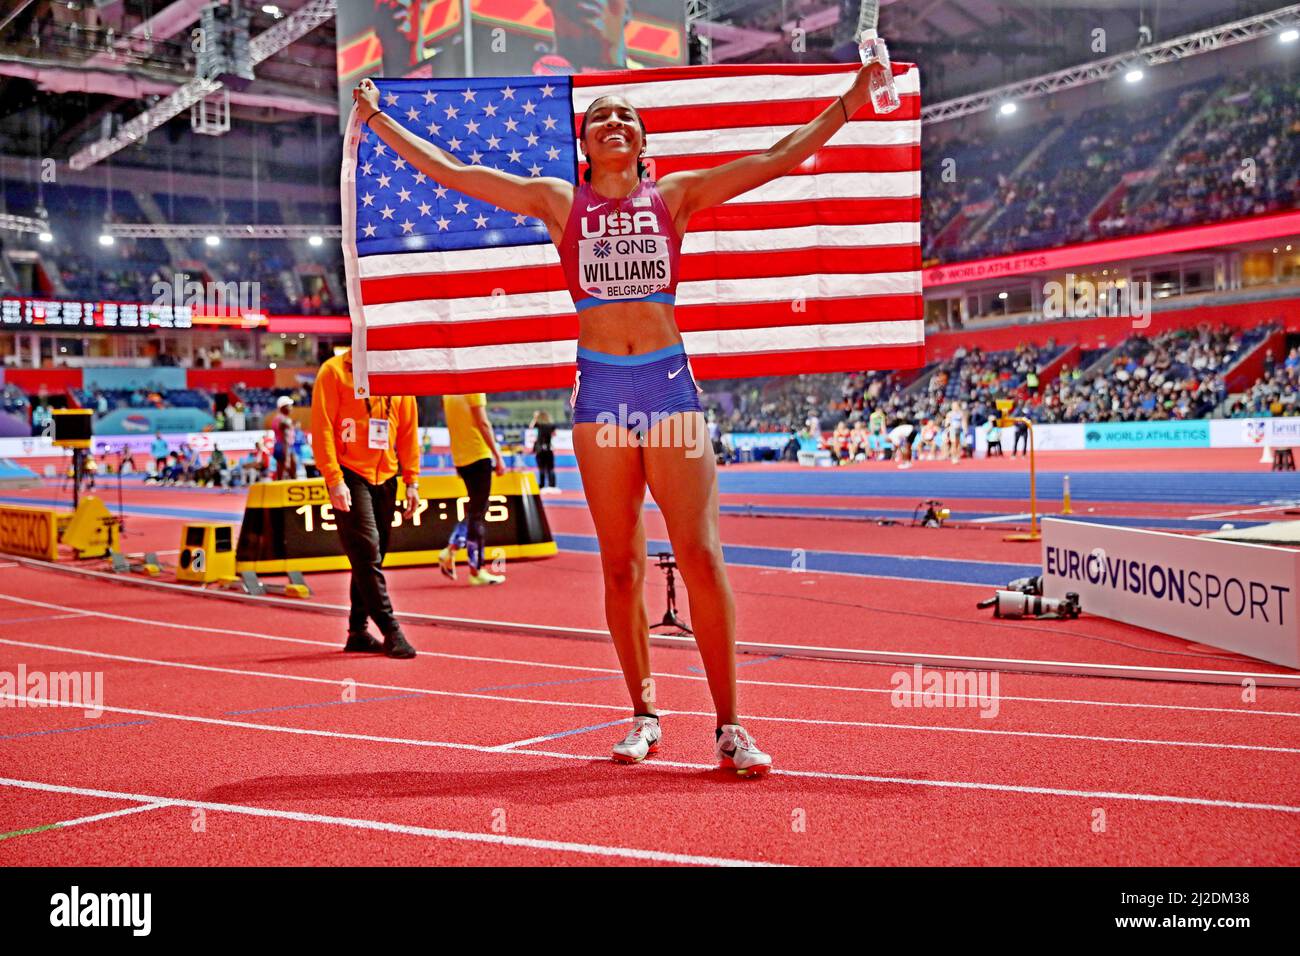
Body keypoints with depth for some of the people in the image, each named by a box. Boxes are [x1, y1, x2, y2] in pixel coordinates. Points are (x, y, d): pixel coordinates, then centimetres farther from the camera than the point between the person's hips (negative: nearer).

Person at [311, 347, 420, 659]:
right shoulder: (334, 371, -4)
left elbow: (409, 431, 11)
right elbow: (322, 429, -8)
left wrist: (412, 481, 7)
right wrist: (334, 480, -15)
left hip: (385, 477, 5)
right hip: (350, 475, -5)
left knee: (372, 556, 8)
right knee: (367, 553, -10)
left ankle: (358, 631, 18)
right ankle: (390, 632, -7)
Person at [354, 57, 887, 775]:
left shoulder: (675, 195, 9)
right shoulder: (558, 201, 10)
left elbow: (778, 158, 9)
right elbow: (446, 170, 12)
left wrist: (853, 98, 7)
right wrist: (376, 118, 14)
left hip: (670, 381, -1)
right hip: (599, 386, 1)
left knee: (700, 554, -8)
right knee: (620, 565, 5)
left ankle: (729, 726, -2)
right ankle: (644, 716, 18)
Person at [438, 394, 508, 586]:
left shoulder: (448, 392, 12)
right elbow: (483, 423, -16)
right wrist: (498, 456, -12)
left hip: (460, 459, 8)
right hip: (479, 456, -7)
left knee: (474, 511, 20)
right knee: (478, 514, -3)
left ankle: (450, 551, 7)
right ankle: (476, 571, 0)